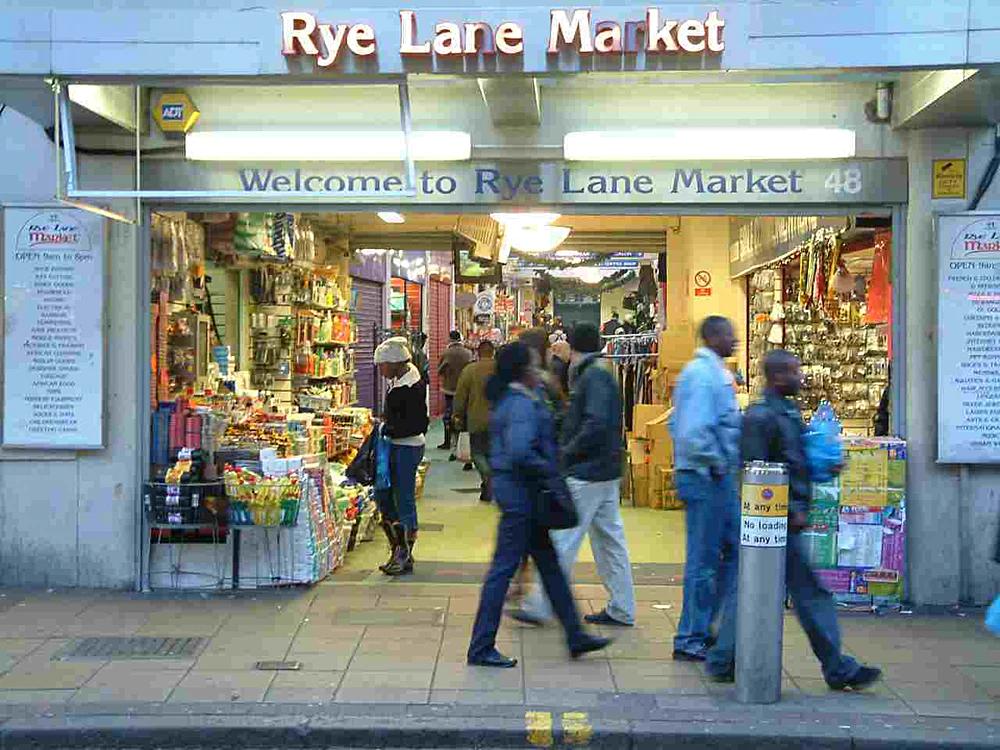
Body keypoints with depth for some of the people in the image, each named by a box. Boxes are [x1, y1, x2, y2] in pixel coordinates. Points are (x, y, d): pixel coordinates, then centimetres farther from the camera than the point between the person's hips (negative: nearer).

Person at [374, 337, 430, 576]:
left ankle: (404, 556, 11)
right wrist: (386, 420, 7)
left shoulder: (412, 386, -19)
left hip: (408, 448, -10)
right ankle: (399, 550, 23)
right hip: (394, 447, 10)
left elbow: (418, 424, -23)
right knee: (383, 496, 13)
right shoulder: (397, 382, 10)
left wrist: (389, 430, -19)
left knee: (404, 500, -1)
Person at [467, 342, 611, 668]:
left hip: (511, 486, 10)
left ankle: (575, 635, 25)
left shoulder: (509, 399, 12)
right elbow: (519, 452, -31)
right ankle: (481, 649, 8)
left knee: (548, 562, 15)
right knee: (504, 567, -2)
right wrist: (548, 469, -17)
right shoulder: (522, 405, -19)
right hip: (520, 490, -10)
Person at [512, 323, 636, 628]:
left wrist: (566, 454, -16)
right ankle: (621, 610, 20)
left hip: (587, 473, -10)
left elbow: (596, 425, -25)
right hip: (607, 471, 10)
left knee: (562, 540, -4)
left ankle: (539, 607, 4)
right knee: (610, 539, 13)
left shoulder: (594, 377, -15)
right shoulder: (602, 375, 16)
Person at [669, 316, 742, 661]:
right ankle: (690, 640, 10)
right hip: (707, 478, -10)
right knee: (704, 559, -1)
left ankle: (706, 625, 26)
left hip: (721, 479, 10)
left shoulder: (713, 372, 14)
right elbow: (695, 432, -28)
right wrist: (716, 463, -15)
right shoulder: (704, 375, -17)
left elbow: (676, 423, 19)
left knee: (734, 548, 17)